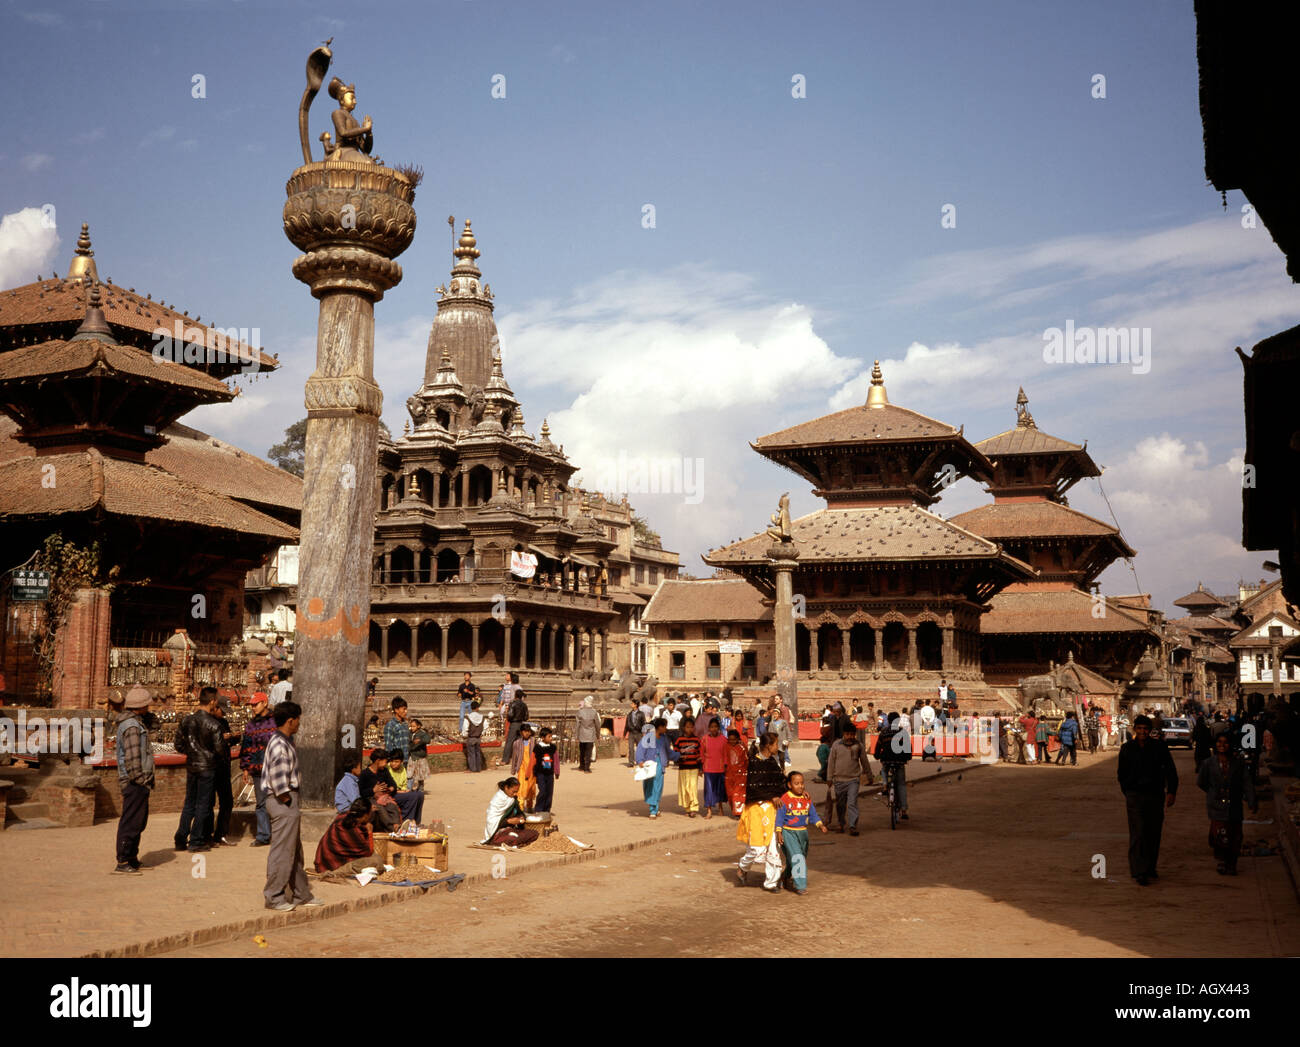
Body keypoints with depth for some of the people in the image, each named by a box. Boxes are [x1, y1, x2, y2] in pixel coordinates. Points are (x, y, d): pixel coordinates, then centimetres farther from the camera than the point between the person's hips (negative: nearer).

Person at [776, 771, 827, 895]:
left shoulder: (807, 799, 3)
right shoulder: (785, 799, -12)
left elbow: (813, 815, 8)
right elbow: (779, 817, -9)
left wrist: (820, 825, -7)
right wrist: (778, 832, -12)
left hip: (802, 832, 6)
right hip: (788, 832, -6)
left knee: (802, 858, 15)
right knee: (796, 858, -15)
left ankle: (787, 880, 36)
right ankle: (800, 886, -11)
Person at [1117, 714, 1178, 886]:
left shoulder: (1159, 747, -1)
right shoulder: (1127, 748, 0)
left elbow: (1171, 770, 2)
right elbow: (1122, 774, 11)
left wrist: (1171, 791, -8)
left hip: (1156, 795, 2)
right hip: (1135, 796, -2)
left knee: (1154, 833, 9)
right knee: (1138, 833, -9)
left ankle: (1150, 868, 24)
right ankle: (1139, 872, -9)